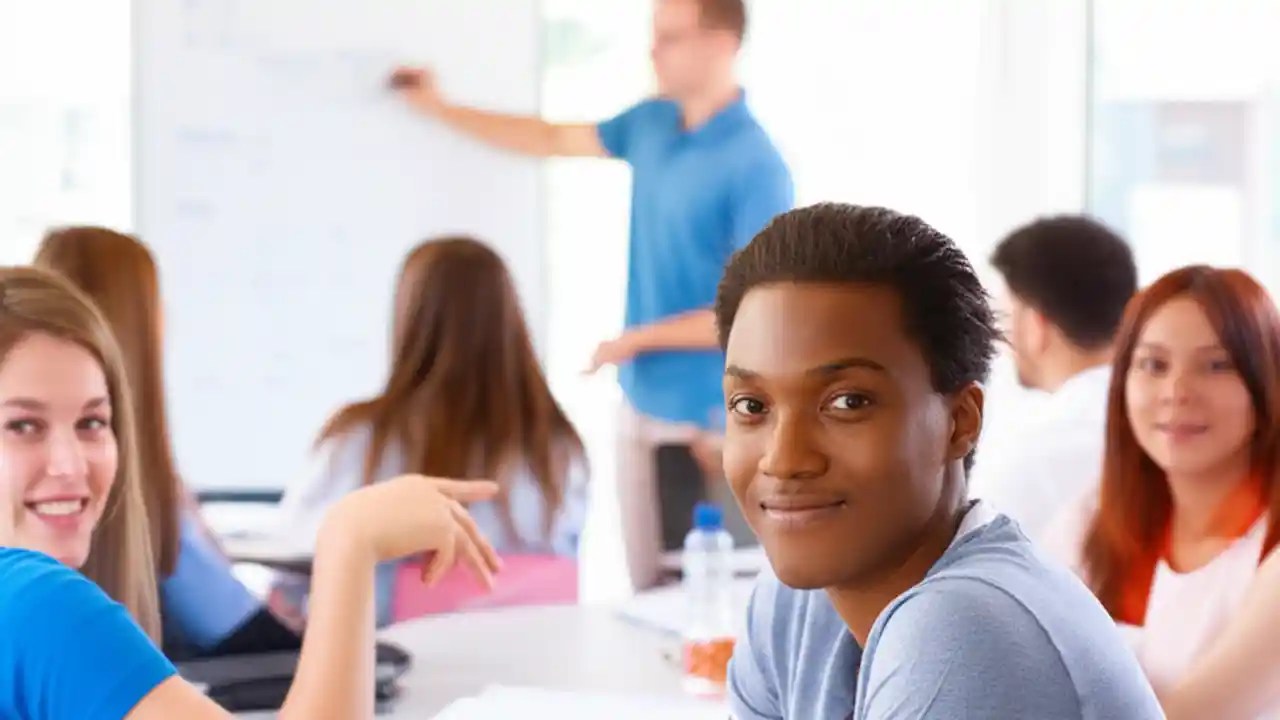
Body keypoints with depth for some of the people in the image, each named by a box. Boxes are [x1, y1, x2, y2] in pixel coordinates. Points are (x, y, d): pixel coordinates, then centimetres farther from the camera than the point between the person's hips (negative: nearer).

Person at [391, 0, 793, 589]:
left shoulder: (755, 168, -19)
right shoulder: (652, 123, 4)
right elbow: (553, 140, 21)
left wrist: (636, 340, -13)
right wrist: (439, 108, 23)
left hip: (709, 419, -7)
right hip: (641, 403, 7)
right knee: (647, 591, 14)